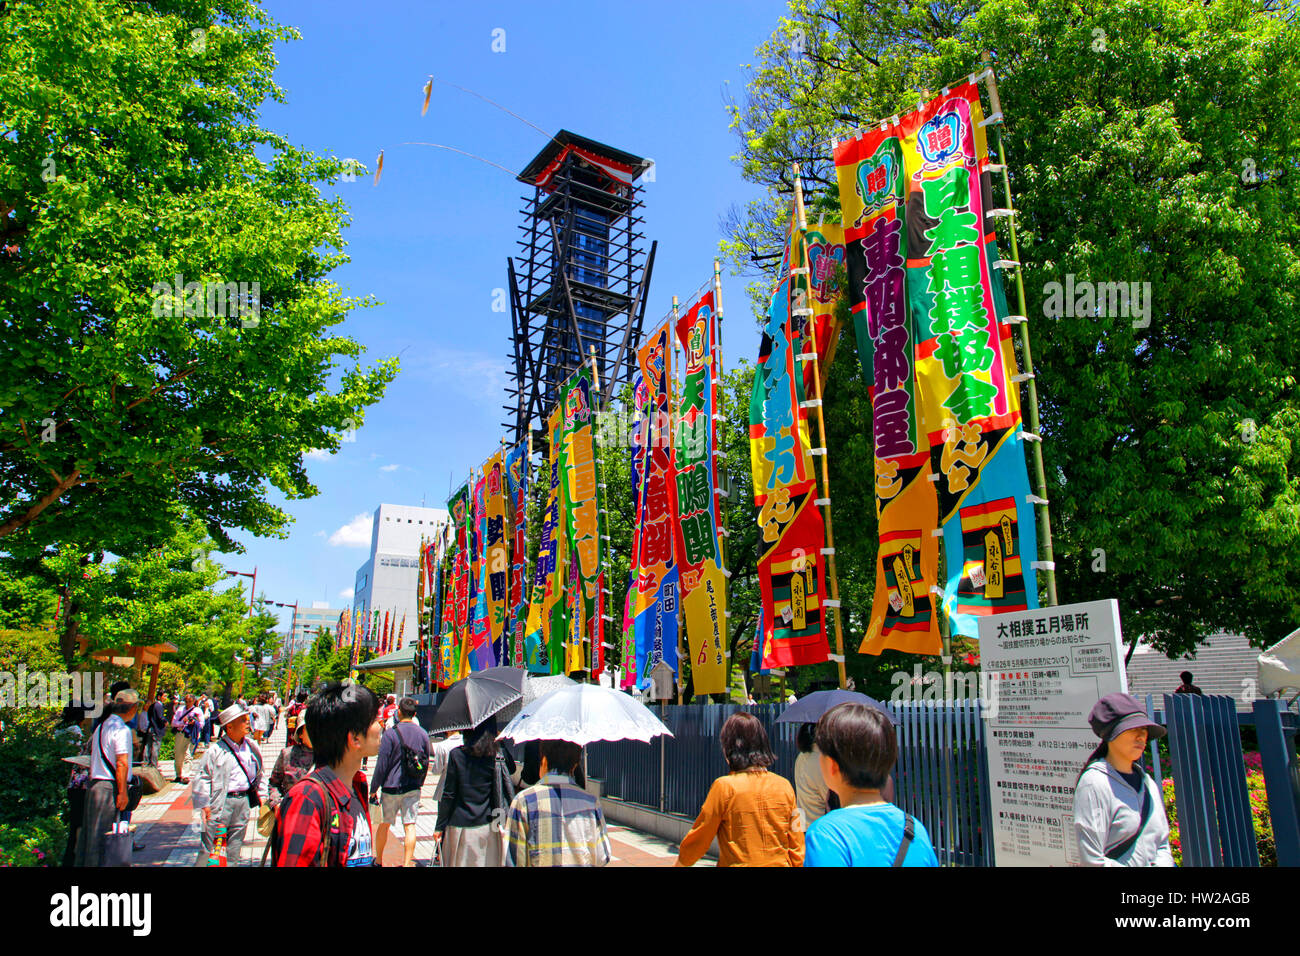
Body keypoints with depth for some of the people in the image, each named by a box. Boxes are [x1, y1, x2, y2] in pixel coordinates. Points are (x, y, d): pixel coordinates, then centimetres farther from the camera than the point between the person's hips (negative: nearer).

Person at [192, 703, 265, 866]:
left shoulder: (252, 747, 8)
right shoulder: (216, 751, -8)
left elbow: (258, 774, 19)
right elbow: (202, 777, -6)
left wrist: (261, 794, 16)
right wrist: (204, 804, -10)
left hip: (244, 800, 5)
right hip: (222, 801, -5)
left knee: (235, 844, 13)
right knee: (209, 845, -1)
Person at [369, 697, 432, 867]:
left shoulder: (390, 733, -12)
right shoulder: (423, 734, 2)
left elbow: (382, 764, -11)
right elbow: (427, 762, 10)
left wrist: (373, 789, -3)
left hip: (392, 787, -2)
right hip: (413, 788, 3)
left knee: (384, 824, 14)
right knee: (410, 825, 4)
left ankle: (378, 860, 26)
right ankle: (407, 863, 1)